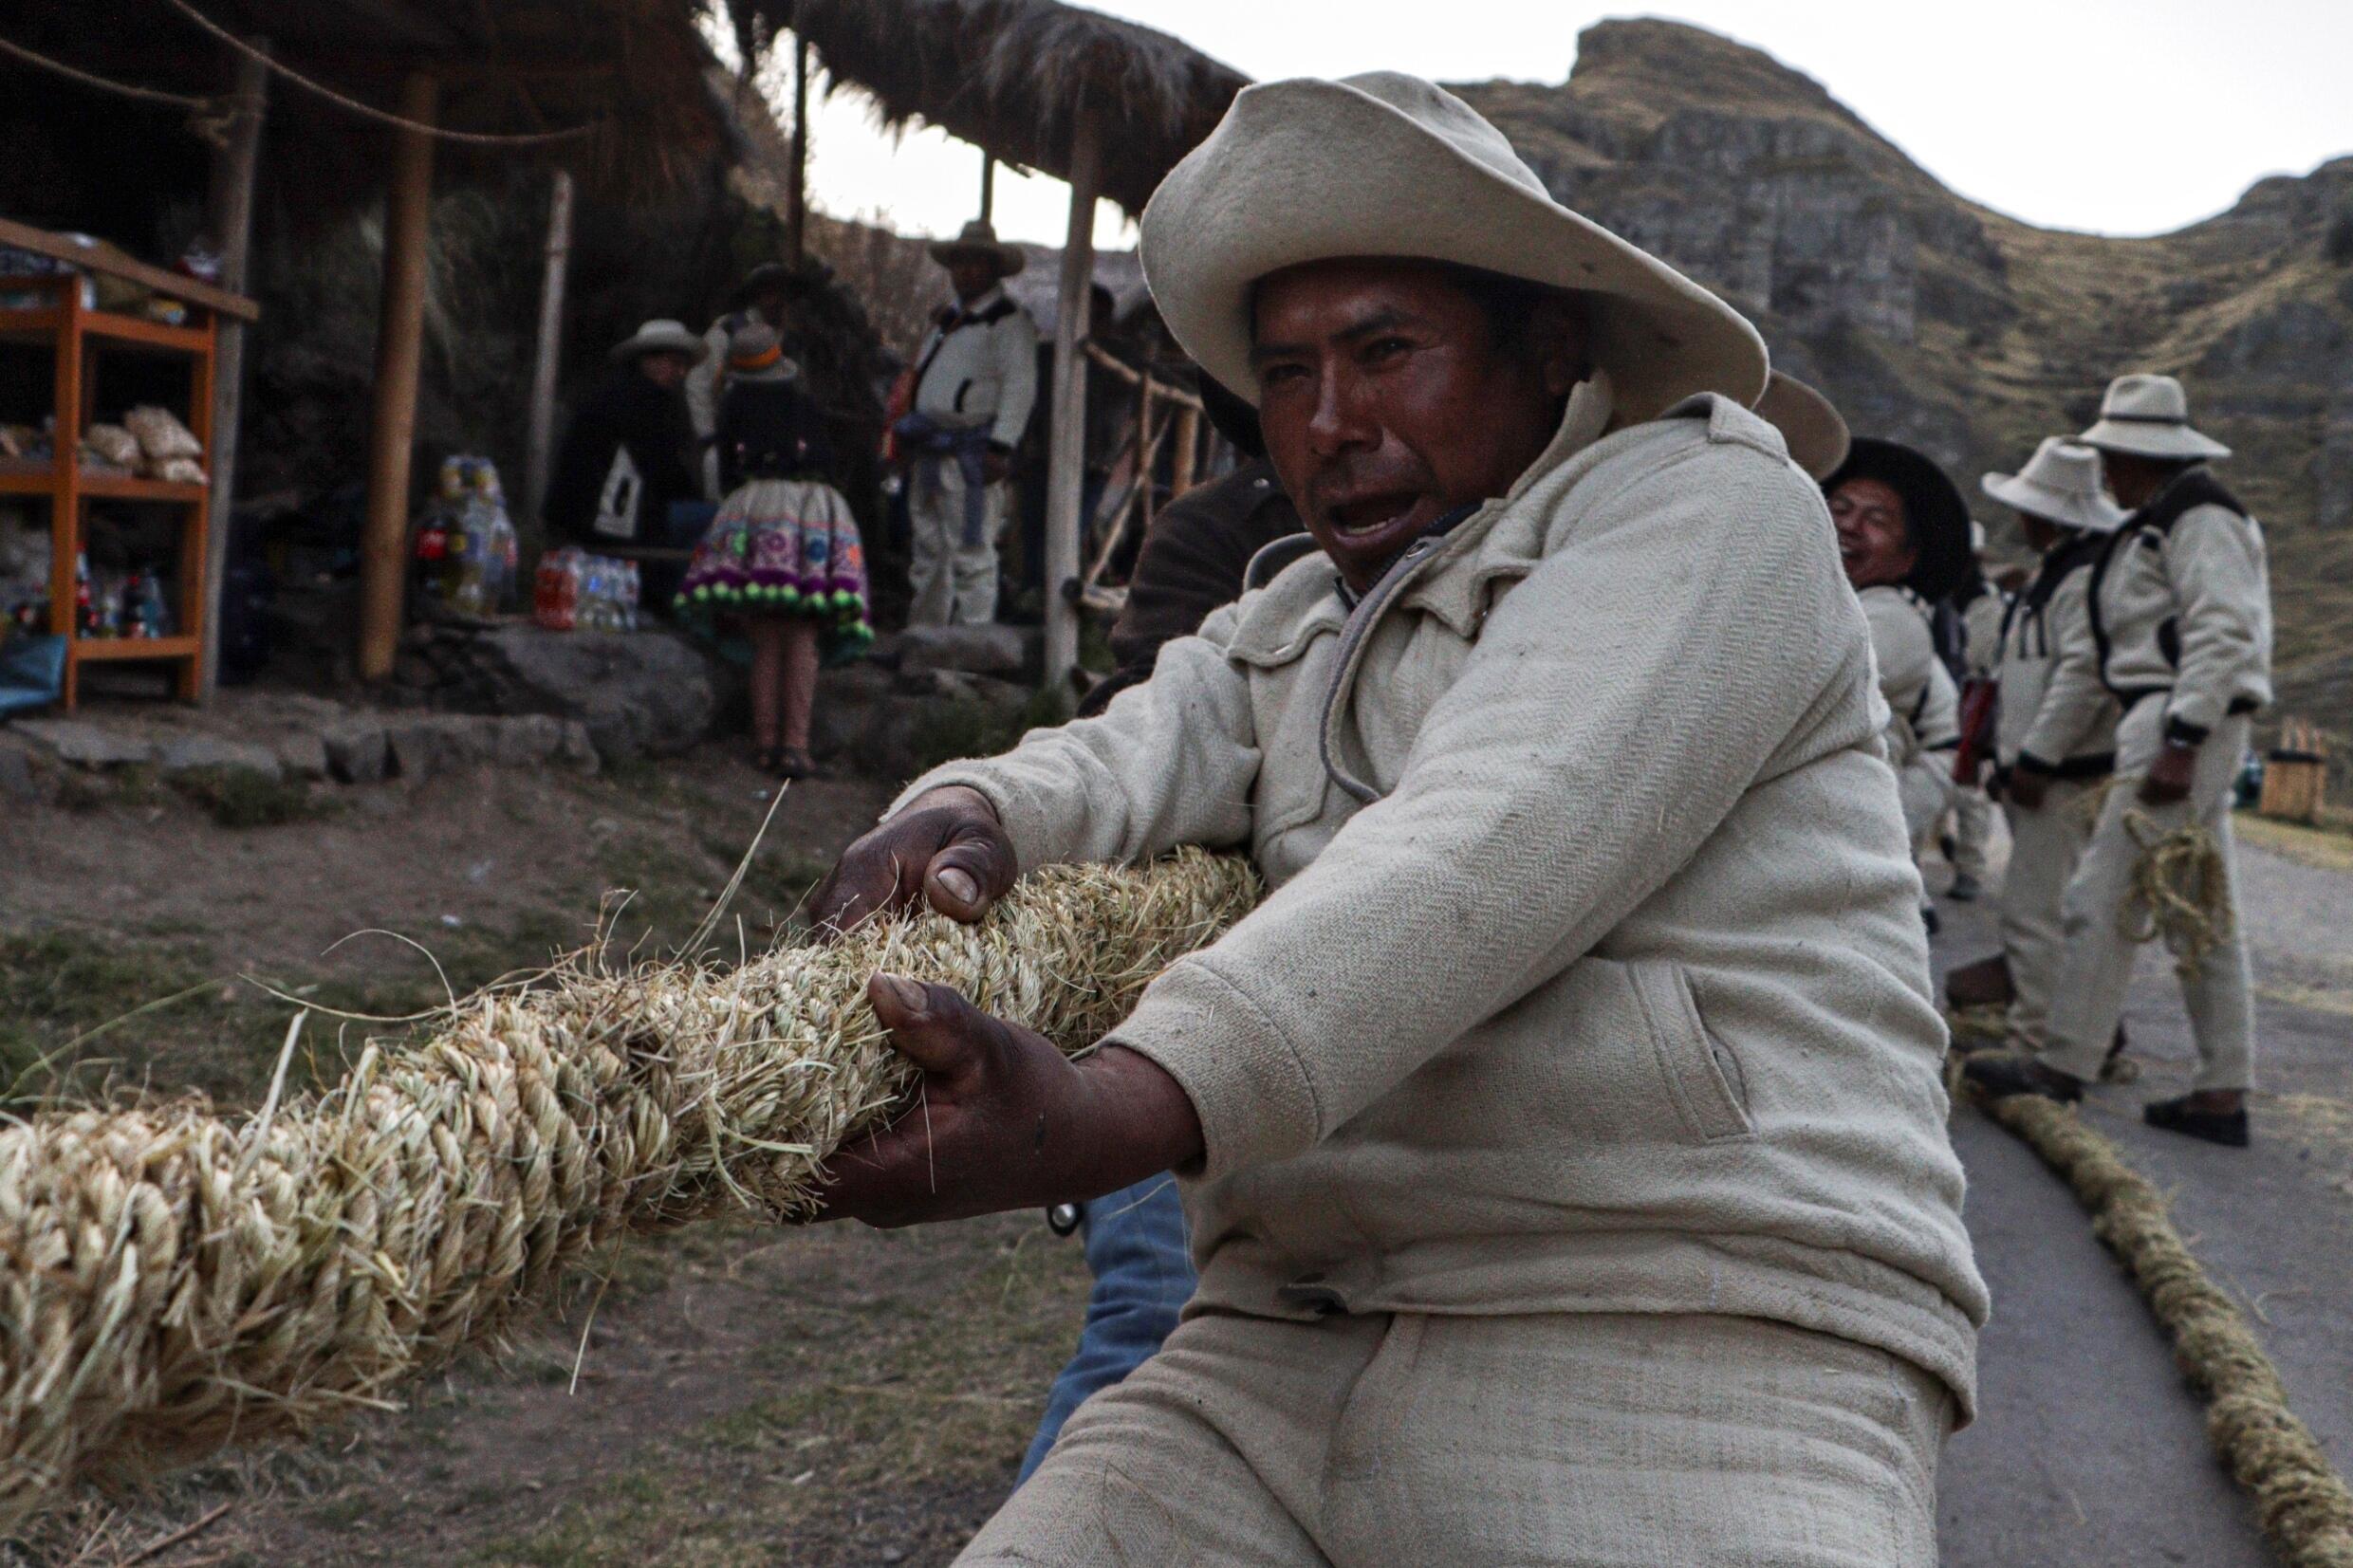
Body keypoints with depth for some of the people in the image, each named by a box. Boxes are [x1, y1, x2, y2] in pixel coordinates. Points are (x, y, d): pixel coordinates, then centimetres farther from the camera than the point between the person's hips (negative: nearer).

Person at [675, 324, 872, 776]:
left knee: (765, 641, 5)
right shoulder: (803, 405, 16)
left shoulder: (734, 404, 13)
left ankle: (765, 741, 1)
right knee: (803, 642, -3)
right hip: (814, 509, 0)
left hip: (757, 502, 0)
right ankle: (795, 744, -12)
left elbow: (726, 468, 14)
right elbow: (827, 461, 16)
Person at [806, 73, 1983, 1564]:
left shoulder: (1705, 497, -1)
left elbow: (1494, 846, -17)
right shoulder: (1287, 630, 22)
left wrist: (1108, 1116, -29)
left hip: (1683, 1358, -6)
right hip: (1279, 1360, 6)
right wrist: (965, 813, -21)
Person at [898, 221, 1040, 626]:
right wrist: (908, 437, 19)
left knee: (971, 554, -10)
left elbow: (1020, 387, -15)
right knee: (928, 552, 14)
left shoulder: (1009, 321, -6)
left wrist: (1000, 448, -22)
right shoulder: (948, 319, 21)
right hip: (932, 454, 9)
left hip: (972, 455, -9)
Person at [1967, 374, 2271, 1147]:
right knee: (2205, 918, 9)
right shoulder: (2150, 528, 24)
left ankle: (2064, 1068, -1)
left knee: (2102, 899, -8)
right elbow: (2095, 655, 24)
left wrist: (2181, 741, -26)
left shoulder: (2200, 516, -8)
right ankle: (2223, 1095, 12)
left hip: (2188, 724, -10)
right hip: (2162, 729, 10)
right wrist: (2039, 756, 22)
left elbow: (2222, 635, -19)